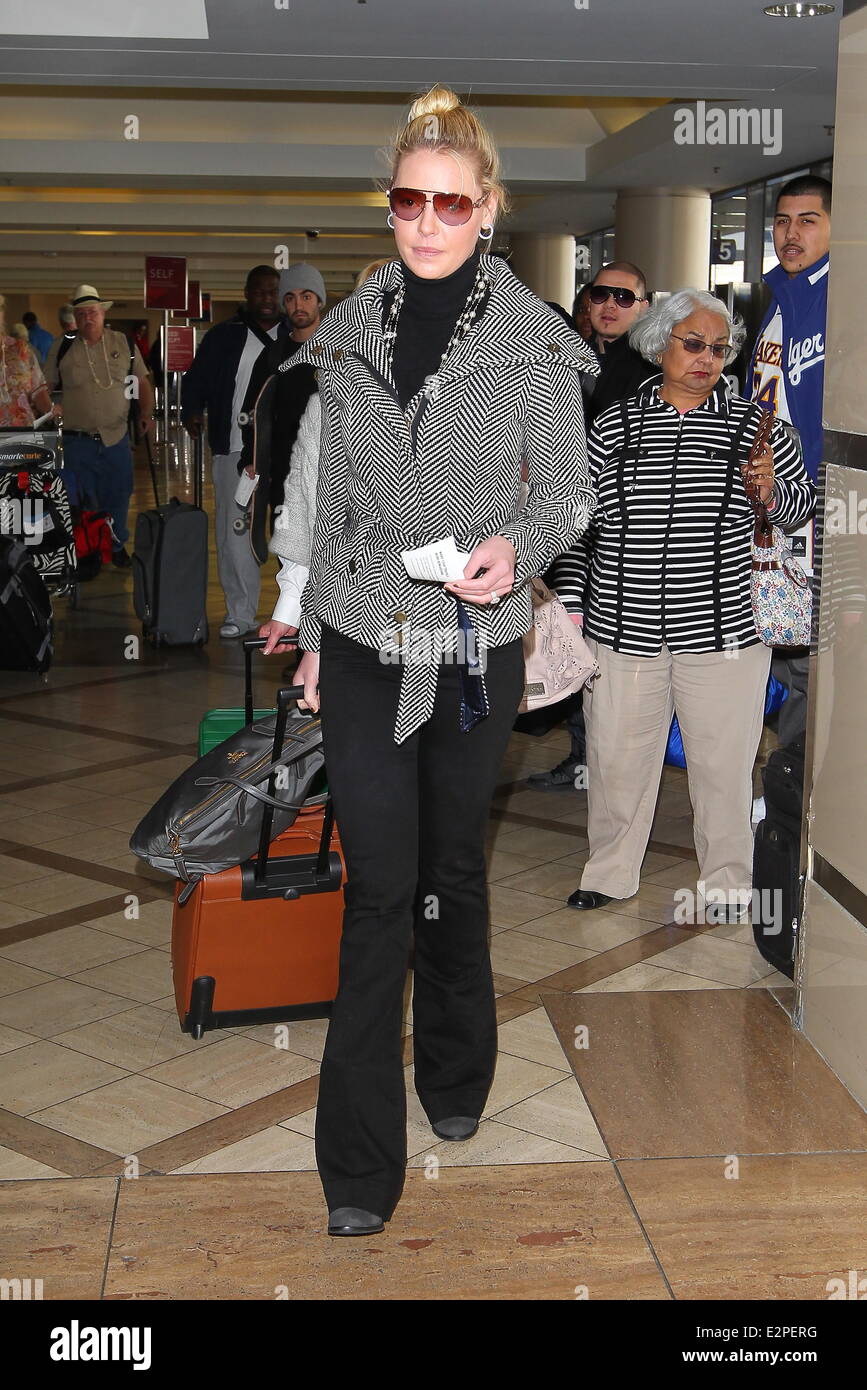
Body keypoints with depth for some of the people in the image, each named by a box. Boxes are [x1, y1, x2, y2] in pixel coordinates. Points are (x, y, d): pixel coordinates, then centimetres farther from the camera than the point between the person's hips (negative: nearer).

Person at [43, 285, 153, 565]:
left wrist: (147, 413, -1)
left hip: (117, 438, 1)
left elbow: (142, 382, 10)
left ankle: (117, 546, 30)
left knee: (117, 497, 11)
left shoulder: (124, 344, 2)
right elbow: (46, 387, 4)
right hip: (78, 440, -1)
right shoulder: (62, 347, -2)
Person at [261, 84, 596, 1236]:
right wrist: (314, 634, 12)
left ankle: (457, 1076, 39)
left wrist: (520, 545, -22)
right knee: (379, 889, 0)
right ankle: (359, 1166, 8)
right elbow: (332, 503, 10)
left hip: (477, 649, -1)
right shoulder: (351, 334, 3)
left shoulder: (533, 339, -6)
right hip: (366, 650, 1)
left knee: (454, 868, 14)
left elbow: (570, 491, 0)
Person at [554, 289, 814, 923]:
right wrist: (570, 604, 6)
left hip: (723, 629, -1)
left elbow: (802, 501, 11)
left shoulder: (753, 424, 4)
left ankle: (727, 882, 25)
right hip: (626, 628, 1)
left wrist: (773, 492, -12)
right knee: (617, 756, 11)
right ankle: (610, 873, 29)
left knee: (723, 761, 7)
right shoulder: (614, 425, 5)